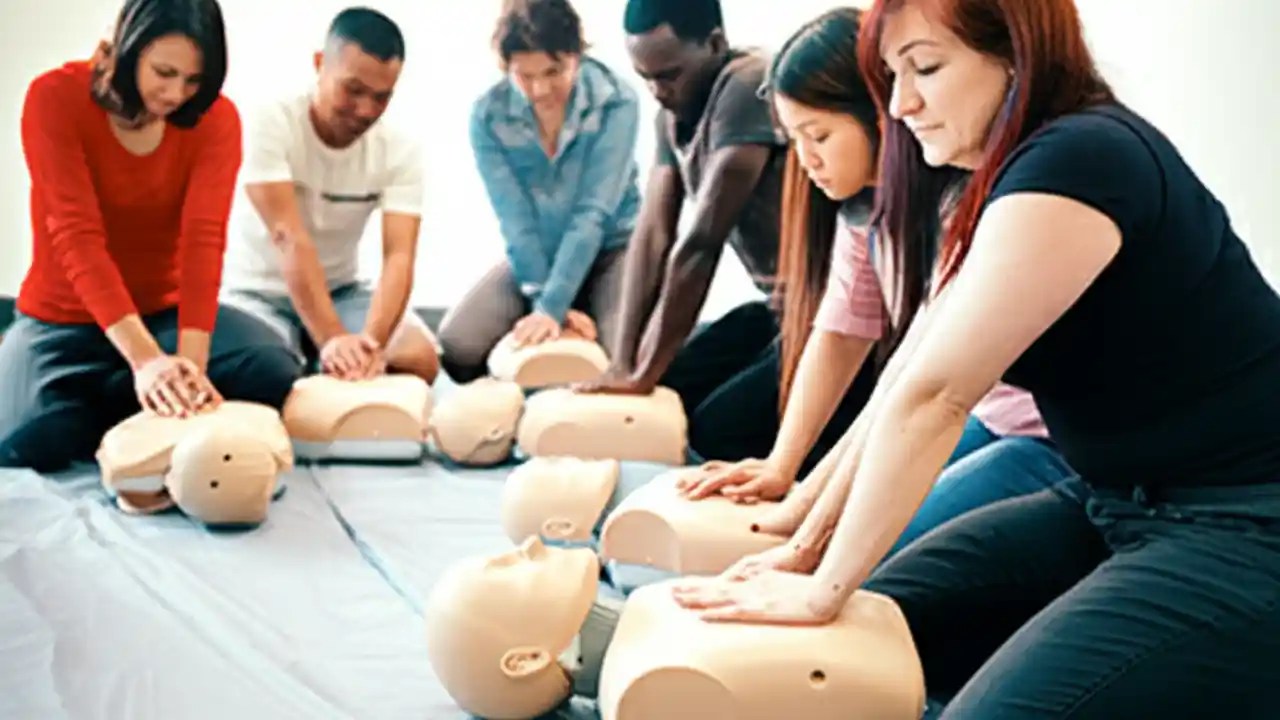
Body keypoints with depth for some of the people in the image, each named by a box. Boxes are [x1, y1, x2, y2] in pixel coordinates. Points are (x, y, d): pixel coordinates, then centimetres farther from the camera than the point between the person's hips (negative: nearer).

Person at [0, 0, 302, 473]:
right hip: (64, 318, -2)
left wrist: (191, 360, -39)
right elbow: (78, 235, -27)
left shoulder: (216, 118, -10)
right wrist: (145, 359, -41)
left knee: (274, 378, -25)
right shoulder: (55, 98, -17)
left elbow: (204, 238, -23)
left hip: (166, 312, 3)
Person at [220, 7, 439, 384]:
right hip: (259, 292, -3)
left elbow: (399, 256, -24)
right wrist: (333, 338, -44)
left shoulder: (401, 152, -12)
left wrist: (371, 340, -43)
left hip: (339, 291, 3)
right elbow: (289, 239, -32)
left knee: (420, 359, -22)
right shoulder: (270, 125, -21)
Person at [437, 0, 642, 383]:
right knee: (457, 344, -20)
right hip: (533, 255, 3)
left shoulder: (616, 101, -20)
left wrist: (552, 306, -30)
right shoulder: (488, 114, -12)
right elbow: (516, 219, -14)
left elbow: (593, 213, -24)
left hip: (609, 249, -2)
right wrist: (545, 302, -22)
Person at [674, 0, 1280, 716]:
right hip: (1120, 504, 10)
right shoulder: (1015, 175, 9)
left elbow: (933, 396, -21)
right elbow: (915, 381, 10)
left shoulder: (1077, 163, -21)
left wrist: (824, 590, -15)